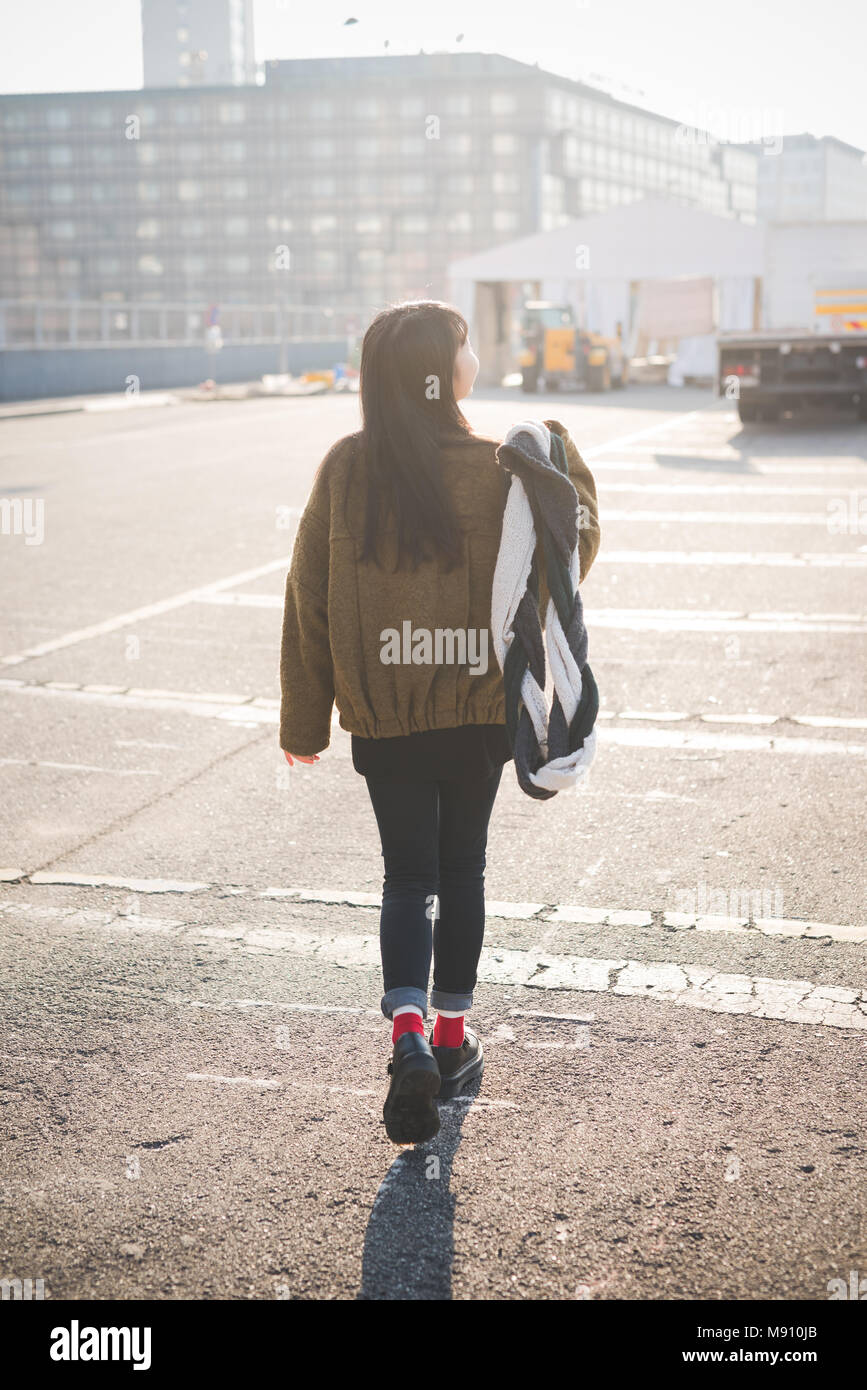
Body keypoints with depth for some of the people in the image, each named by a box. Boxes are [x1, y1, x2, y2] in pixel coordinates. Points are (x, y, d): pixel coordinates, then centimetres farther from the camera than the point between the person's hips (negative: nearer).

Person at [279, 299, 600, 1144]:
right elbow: (568, 556, -1)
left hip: (382, 717, 1)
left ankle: (408, 1034, -11)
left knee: (406, 876, 9)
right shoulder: (496, 469, -12)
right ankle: (452, 1035, 26)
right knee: (460, 869, 17)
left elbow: (308, 595, -3)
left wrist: (303, 717, 4)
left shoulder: (346, 468, -6)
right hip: (479, 711, -1)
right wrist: (566, 464, 6)